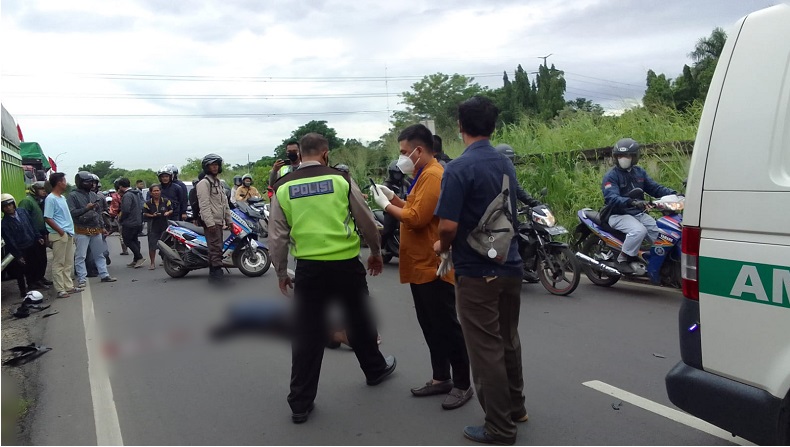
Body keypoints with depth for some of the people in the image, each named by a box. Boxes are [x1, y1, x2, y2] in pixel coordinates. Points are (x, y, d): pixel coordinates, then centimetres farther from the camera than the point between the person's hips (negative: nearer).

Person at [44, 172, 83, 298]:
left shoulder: (62, 197, 15)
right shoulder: (50, 199, -12)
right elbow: (48, 218, -16)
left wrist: (71, 232, 15)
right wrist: (61, 231, -18)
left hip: (68, 235, 9)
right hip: (59, 235, -9)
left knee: (69, 262, 13)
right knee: (58, 263, -3)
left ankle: (69, 286, 21)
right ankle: (61, 289, 0)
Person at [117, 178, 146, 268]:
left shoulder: (127, 196, -17)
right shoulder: (135, 194, 14)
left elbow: (126, 210, -22)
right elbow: (141, 208, 16)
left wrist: (120, 220, -9)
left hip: (129, 223, -10)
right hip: (138, 222, 10)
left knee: (128, 241, -2)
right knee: (134, 240, 14)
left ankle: (139, 258, -8)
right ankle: (136, 260, 17)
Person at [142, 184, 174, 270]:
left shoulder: (166, 201, 2)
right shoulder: (148, 203, 0)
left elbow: (171, 210, 9)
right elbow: (144, 213, 4)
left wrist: (168, 213, -12)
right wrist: (152, 215, -14)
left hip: (165, 226, 1)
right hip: (153, 227, -1)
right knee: (152, 245, -3)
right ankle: (152, 263, 8)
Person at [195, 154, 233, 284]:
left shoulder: (219, 182, 21)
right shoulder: (204, 183, -8)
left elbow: (224, 202, 24)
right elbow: (204, 205, -17)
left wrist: (228, 219, 20)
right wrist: (210, 222, -24)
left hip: (219, 221, 9)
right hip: (211, 221, -9)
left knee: (216, 248, 11)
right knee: (216, 248, -13)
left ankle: (213, 274, 16)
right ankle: (217, 273, -13)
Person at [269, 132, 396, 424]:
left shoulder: (283, 188, 0)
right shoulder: (341, 179, -4)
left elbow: (277, 236, 2)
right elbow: (366, 221, 3)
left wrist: (281, 273, 15)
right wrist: (376, 252, 19)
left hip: (309, 268, 1)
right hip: (346, 265, 0)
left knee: (307, 334, 7)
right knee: (359, 323, 20)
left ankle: (300, 403, 12)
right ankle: (375, 370, 43)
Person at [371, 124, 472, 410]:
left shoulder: (433, 175, -18)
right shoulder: (424, 175, 15)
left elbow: (416, 218, -23)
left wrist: (385, 205, -11)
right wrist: (393, 197, 7)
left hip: (433, 268, -11)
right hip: (421, 267, 11)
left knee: (446, 327, -1)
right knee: (430, 327, 16)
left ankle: (462, 385, 10)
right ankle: (441, 379, 27)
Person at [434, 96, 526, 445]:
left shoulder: (459, 169, -17)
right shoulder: (506, 165, 8)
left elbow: (448, 226, -21)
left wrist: (442, 246, -1)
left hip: (476, 273, -8)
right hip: (509, 266, 8)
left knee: (486, 349, 2)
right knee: (508, 342, 20)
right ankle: (515, 408, 35)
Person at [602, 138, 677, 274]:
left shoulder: (639, 172, 14)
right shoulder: (611, 176, -10)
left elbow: (654, 187, 13)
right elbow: (611, 199, -25)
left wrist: (673, 193, -5)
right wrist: (632, 202, -42)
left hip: (639, 213, 7)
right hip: (619, 215, -7)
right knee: (639, 230, -31)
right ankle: (622, 260, -20)